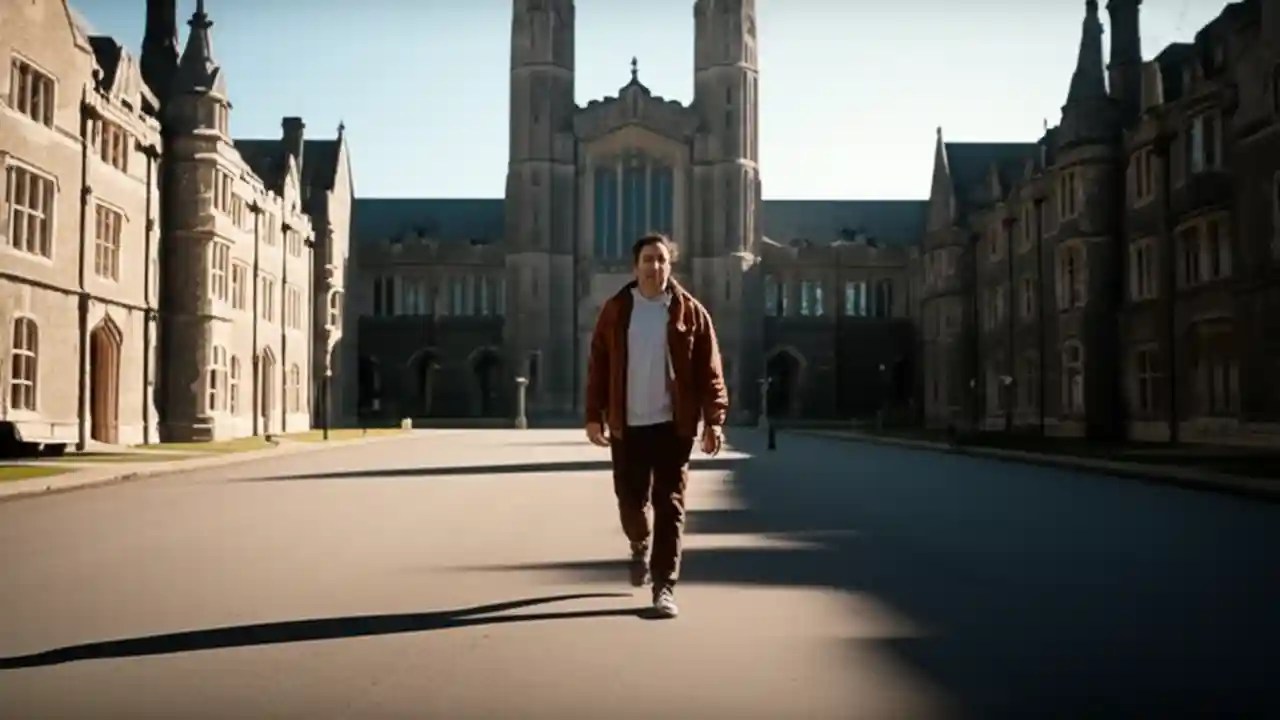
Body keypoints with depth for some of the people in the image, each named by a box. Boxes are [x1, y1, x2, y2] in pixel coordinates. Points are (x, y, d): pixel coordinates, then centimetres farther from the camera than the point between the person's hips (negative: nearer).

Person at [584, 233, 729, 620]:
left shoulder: (690, 312, -1)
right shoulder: (615, 310, 3)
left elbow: (709, 371, -3)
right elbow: (598, 366, 3)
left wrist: (713, 420, -9)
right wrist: (594, 415, -1)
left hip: (673, 425, -1)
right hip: (627, 425, 2)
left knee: (669, 507, -2)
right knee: (631, 501, 8)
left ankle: (664, 588, 4)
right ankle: (640, 548, 41)